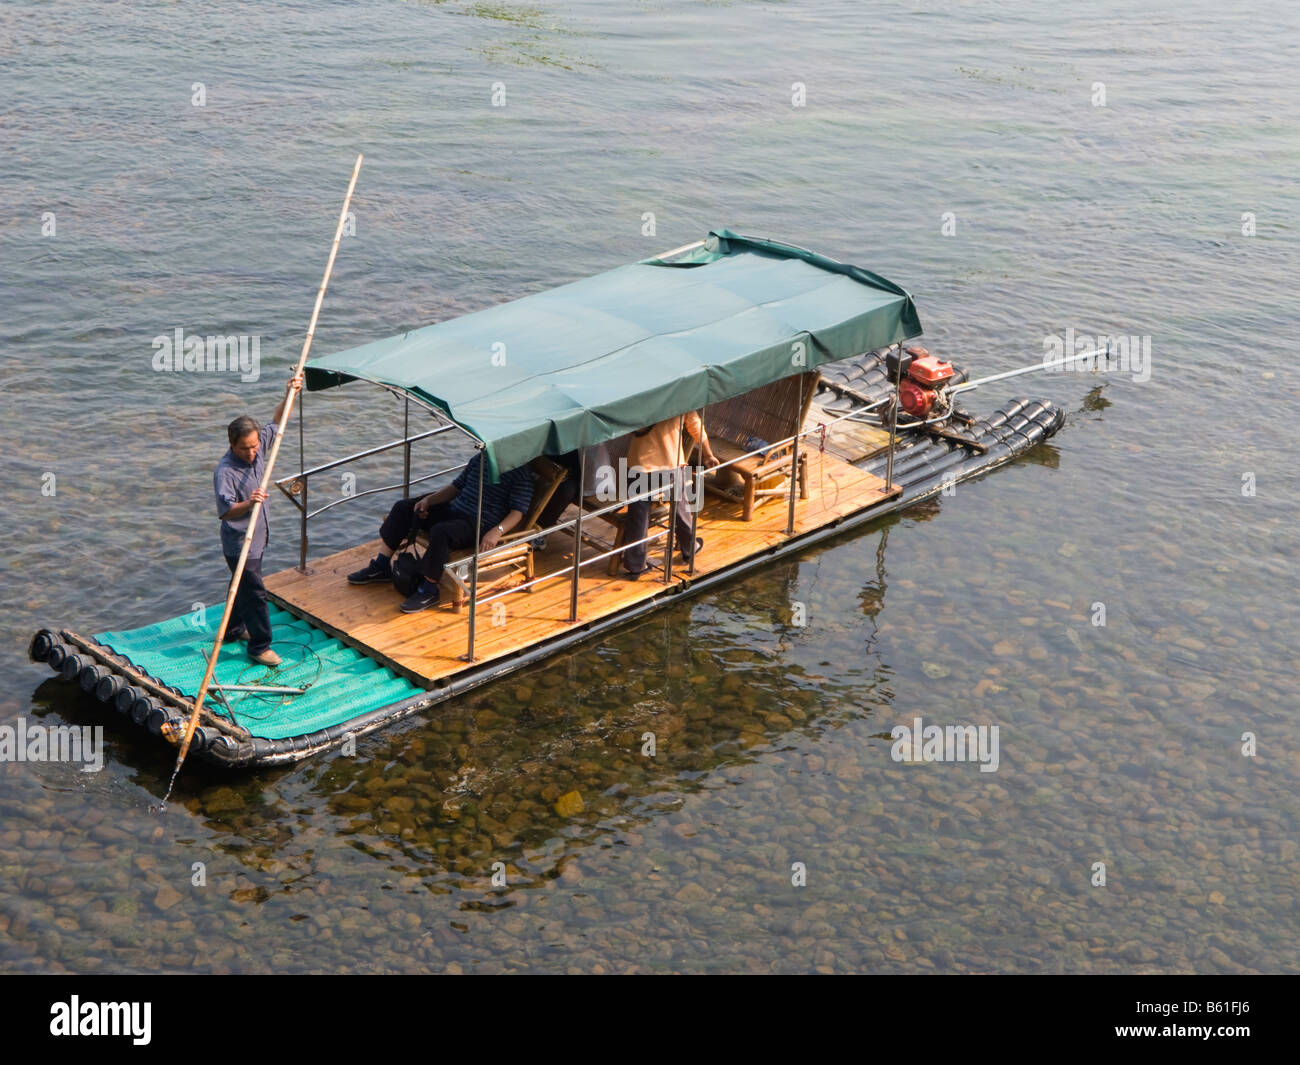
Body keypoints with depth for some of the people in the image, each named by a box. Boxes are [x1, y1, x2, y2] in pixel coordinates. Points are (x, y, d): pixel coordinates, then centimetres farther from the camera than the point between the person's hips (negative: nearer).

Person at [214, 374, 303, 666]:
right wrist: (248, 503, -52)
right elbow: (225, 510, -34)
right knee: (254, 592, -2)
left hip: (256, 537, 8)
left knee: (244, 586, 24)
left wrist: (288, 396, -1)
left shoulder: (258, 447, -5)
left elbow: (275, 423, 11)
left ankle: (233, 630, 42)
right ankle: (259, 645, 9)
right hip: (239, 543, -8)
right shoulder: (225, 471, -28)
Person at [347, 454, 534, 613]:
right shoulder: (478, 460, 14)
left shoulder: (520, 474, -9)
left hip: (478, 526, -9)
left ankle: (428, 590, -22)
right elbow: (456, 487, 21)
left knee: (441, 532, -38)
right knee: (403, 507, 3)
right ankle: (381, 566, 8)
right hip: (453, 509, 9)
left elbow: (517, 511, -14)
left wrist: (497, 531, -31)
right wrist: (429, 499, 6)